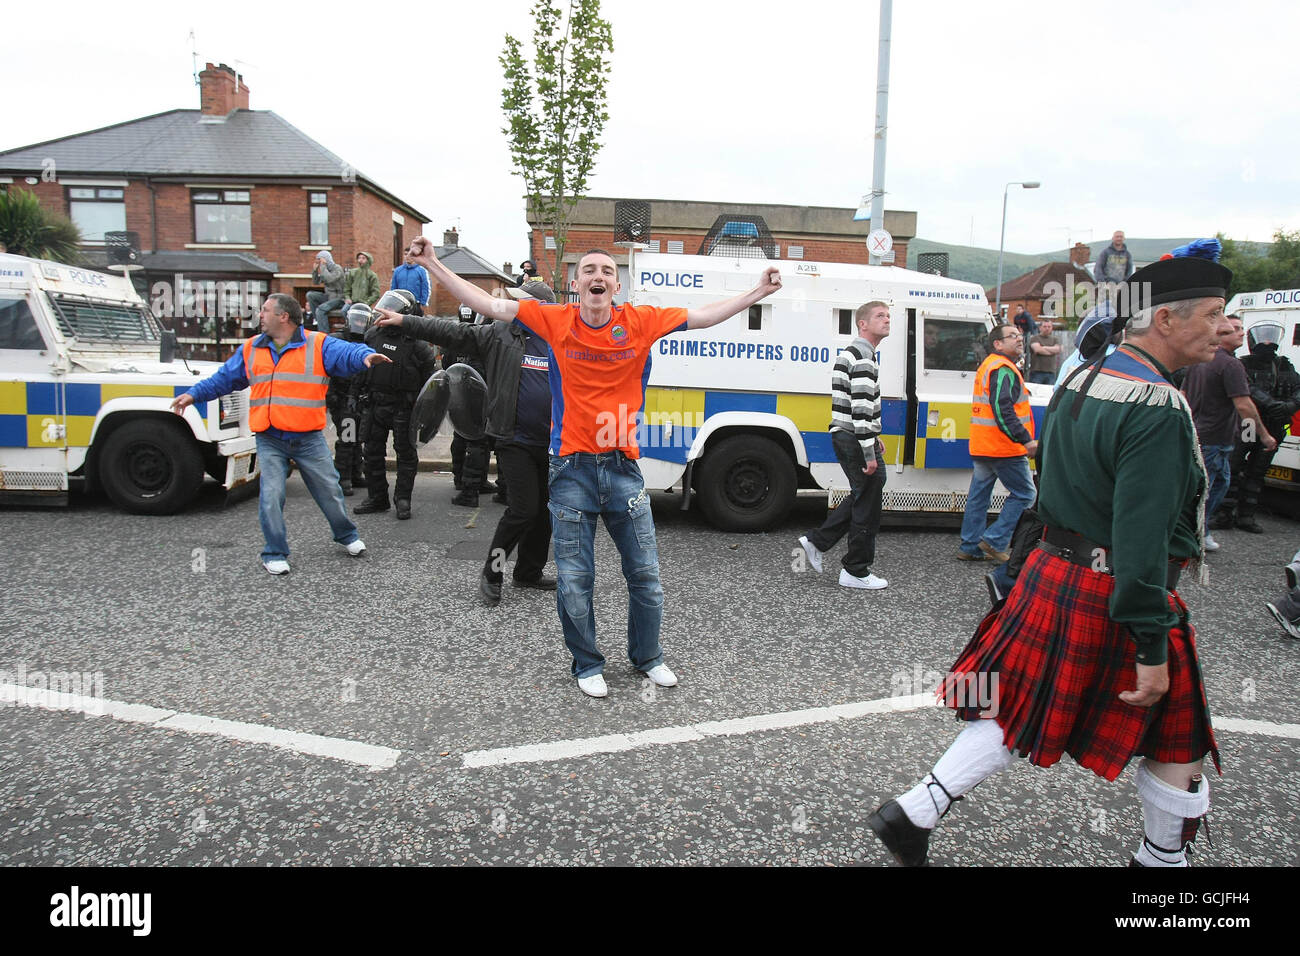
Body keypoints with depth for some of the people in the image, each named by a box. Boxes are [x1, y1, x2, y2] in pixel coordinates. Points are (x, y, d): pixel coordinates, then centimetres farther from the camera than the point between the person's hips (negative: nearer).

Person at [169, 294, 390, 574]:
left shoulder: (318, 345, -2)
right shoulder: (250, 349, 12)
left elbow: (347, 353, -17)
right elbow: (224, 378, 20)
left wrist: (366, 356, -39)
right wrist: (194, 394, 11)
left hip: (309, 439, -2)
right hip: (269, 441, 3)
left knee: (329, 490, 7)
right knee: (271, 495, -4)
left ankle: (347, 535, 30)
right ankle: (275, 553, 11)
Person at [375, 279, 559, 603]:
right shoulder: (501, 334, -1)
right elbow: (454, 333, -5)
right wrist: (405, 321, -9)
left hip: (551, 443, 4)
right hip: (515, 440, -4)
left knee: (544, 511, 12)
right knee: (523, 508, -10)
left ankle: (529, 572, 29)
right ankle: (491, 573, 8)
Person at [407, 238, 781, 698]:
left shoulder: (641, 322, -1)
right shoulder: (556, 320, -3)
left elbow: (704, 315, 6)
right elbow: (489, 304, 0)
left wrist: (760, 291, 7)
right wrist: (433, 265, -3)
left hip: (623, 468, 1)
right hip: (572, 469, -1)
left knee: (645, 573, 11)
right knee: (575, 579, 6)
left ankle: (647, 656, 34)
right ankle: (587, 665, 28)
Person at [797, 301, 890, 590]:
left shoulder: (851, 352, 19)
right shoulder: (864, 357, -15)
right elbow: (861, 408, -22)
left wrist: (874, 437, 26)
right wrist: (870, 453, -22)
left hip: (844, 437, 10)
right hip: (855, 440, -10)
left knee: (861, 499, 21)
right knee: (867, 507, 0)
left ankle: (816, 541, 21)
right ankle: (856, 572, 10)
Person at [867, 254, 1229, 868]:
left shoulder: (1077, 384, 8)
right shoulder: (1159, 409, -20)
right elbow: (1142, 537, -25)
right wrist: (1152, 649, -21)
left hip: (1051, 572, 8)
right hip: (1114, 596, -8)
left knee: (1019, 713, 15)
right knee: (1176, 741, 15)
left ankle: (913, 814, 15)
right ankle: (1162, 857, 34)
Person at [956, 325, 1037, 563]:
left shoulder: (988, 365, 19)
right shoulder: (1003, 369, -14)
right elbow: (1002, 410, -25)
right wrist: (1025, 439, -27)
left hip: (981, 446, 10)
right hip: (1003, 448, -10)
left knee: (978, 496, 11)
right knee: (1024, 494, 1)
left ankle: (970, 546, 16)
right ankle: (995, 541, 1)